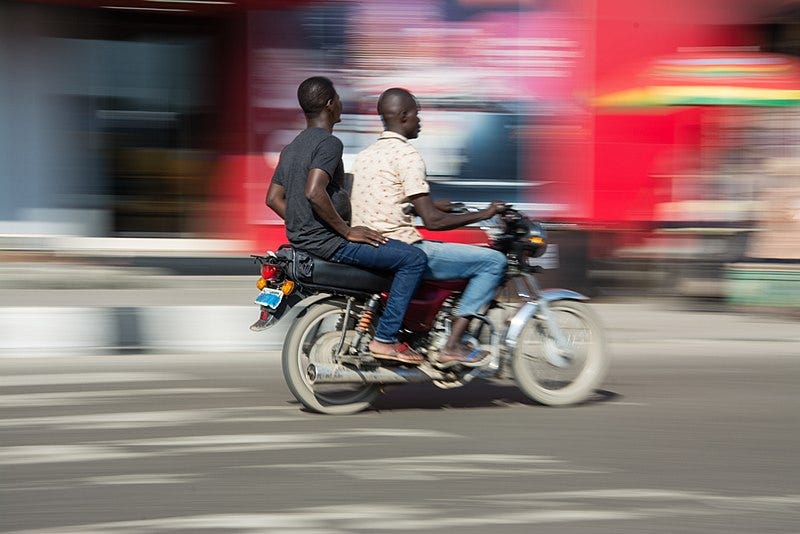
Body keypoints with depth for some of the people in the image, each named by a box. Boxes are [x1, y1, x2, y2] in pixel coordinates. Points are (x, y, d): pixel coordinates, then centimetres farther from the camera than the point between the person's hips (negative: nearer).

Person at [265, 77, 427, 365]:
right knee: (414, 258, -13)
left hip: (302, 239, 11)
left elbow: (273, 198, 17)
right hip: (327, 241, -11)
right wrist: (347, 231, -20)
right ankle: (384, 339, -13)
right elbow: (314, 192, -28)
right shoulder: (329, 143, -14)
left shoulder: (292, 148, 15)